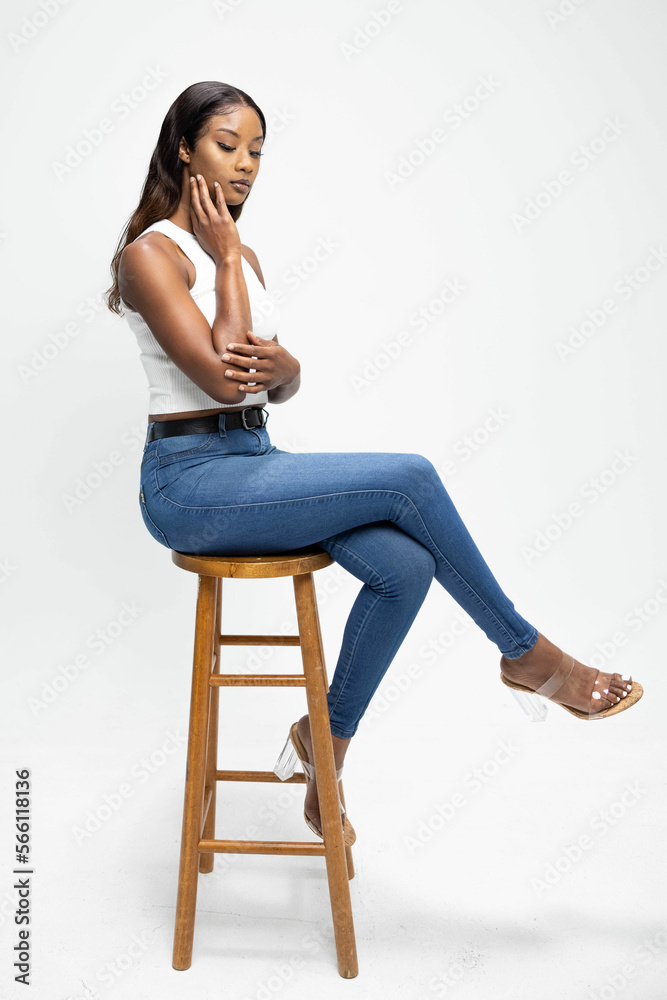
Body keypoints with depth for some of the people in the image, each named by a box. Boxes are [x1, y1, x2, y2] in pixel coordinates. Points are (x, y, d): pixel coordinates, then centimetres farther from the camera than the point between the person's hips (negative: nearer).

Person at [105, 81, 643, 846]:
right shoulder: (151, 253, -10)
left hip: (255, 460, 8)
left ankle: (325, 738, 6)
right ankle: (527, 653, -2)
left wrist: (277, 363, -12)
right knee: (408, 477, -21)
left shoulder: (240, 255, 15)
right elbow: (221, 377, -21)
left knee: (405, 566, -15)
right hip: (189, 479, -7)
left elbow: (283, 384, 12)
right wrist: (227, 258, -11)